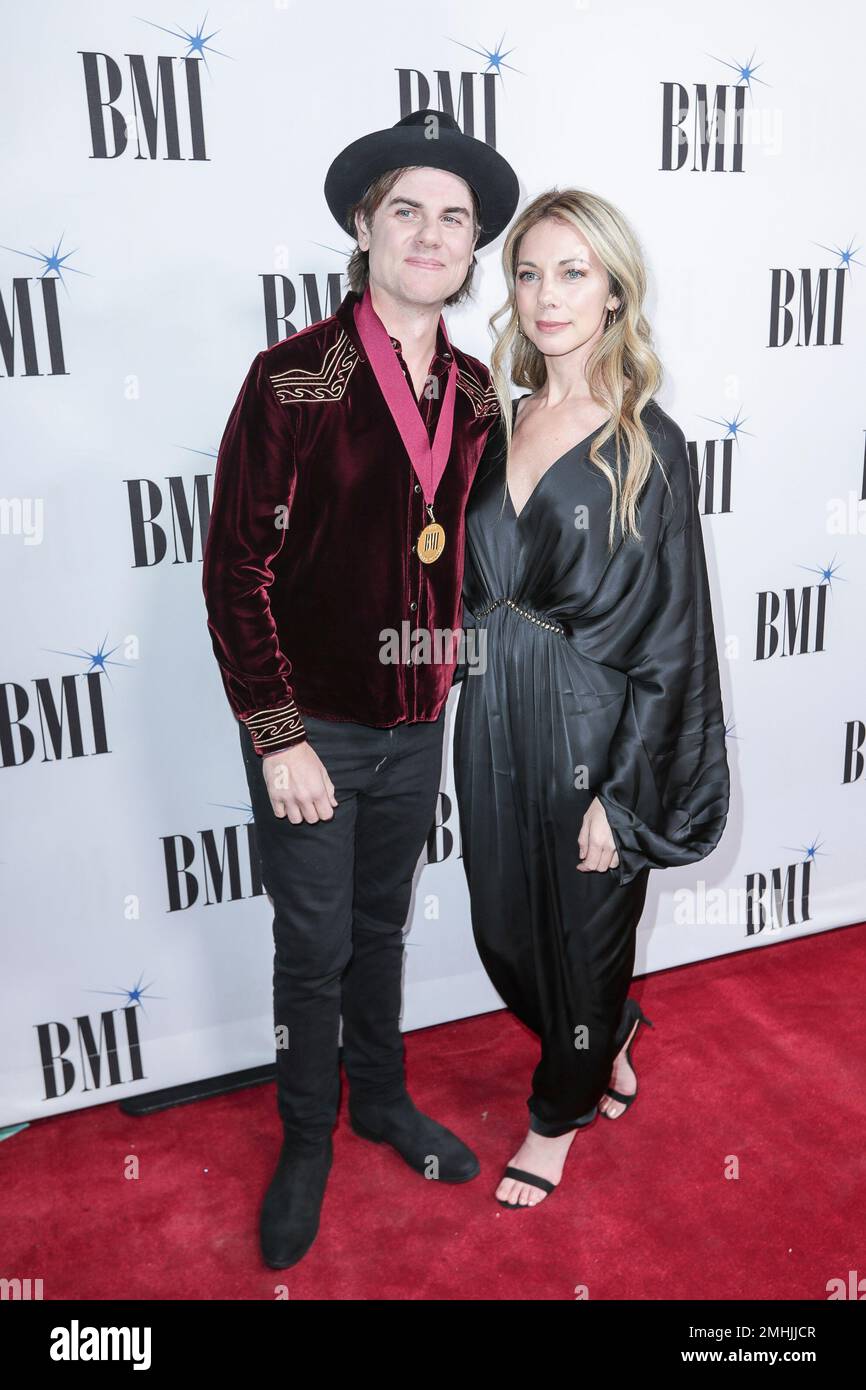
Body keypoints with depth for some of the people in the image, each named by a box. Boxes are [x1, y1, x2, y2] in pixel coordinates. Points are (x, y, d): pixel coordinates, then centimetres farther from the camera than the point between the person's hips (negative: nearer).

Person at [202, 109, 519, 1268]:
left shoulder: (474, 392, 2)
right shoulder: (292, 379, -13)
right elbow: (236, 570, -14)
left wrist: (452, 685, 9)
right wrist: (277, 738, -16)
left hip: (419, 726, 4)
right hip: (312, 728, -4)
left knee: (382, 926, 22)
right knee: (314, 951, 11)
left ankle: (382, 1097, 45)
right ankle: (308, 1141, 37)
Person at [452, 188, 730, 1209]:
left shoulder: (647, 445, -12)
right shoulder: (501, 422, 4)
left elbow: (668, 636, -13)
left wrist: (618, 797, -15)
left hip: (590, 728, -6)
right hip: (494, 718, 6)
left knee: (583, 930, 14)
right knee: (505, 927, 19)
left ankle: (560, 1114, 43)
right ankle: (609, 1047, 50)